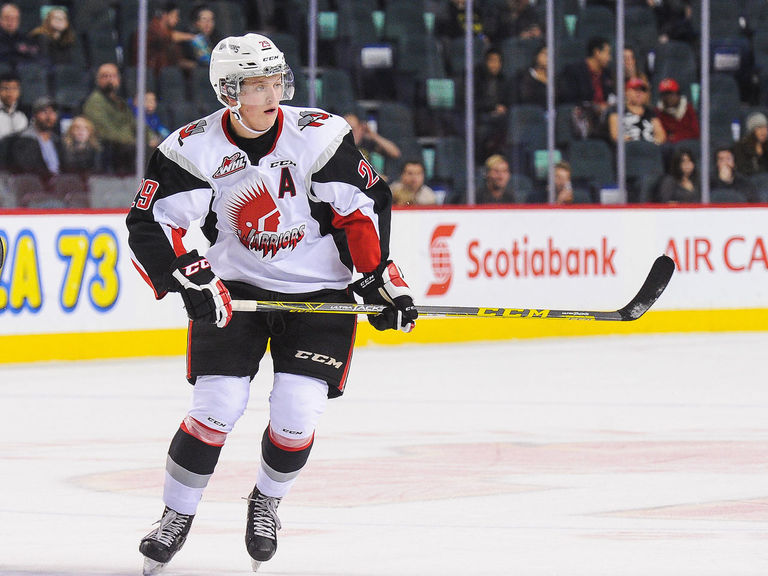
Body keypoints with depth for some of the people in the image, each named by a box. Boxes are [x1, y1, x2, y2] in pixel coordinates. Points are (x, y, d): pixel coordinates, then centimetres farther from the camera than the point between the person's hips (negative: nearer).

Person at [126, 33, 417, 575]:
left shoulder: (320, 135, -12)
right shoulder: (194, 149, -11)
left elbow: (365, 207, -5)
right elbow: (150, 225, -13)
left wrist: (381, 278, -9)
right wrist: (191, 277, -26)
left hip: (319, 292, 0)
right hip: (234, 288, 0)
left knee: (296, 414, -10)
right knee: (217, 405, -11)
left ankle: (268, 501, 20)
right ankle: (177, 516, 8)